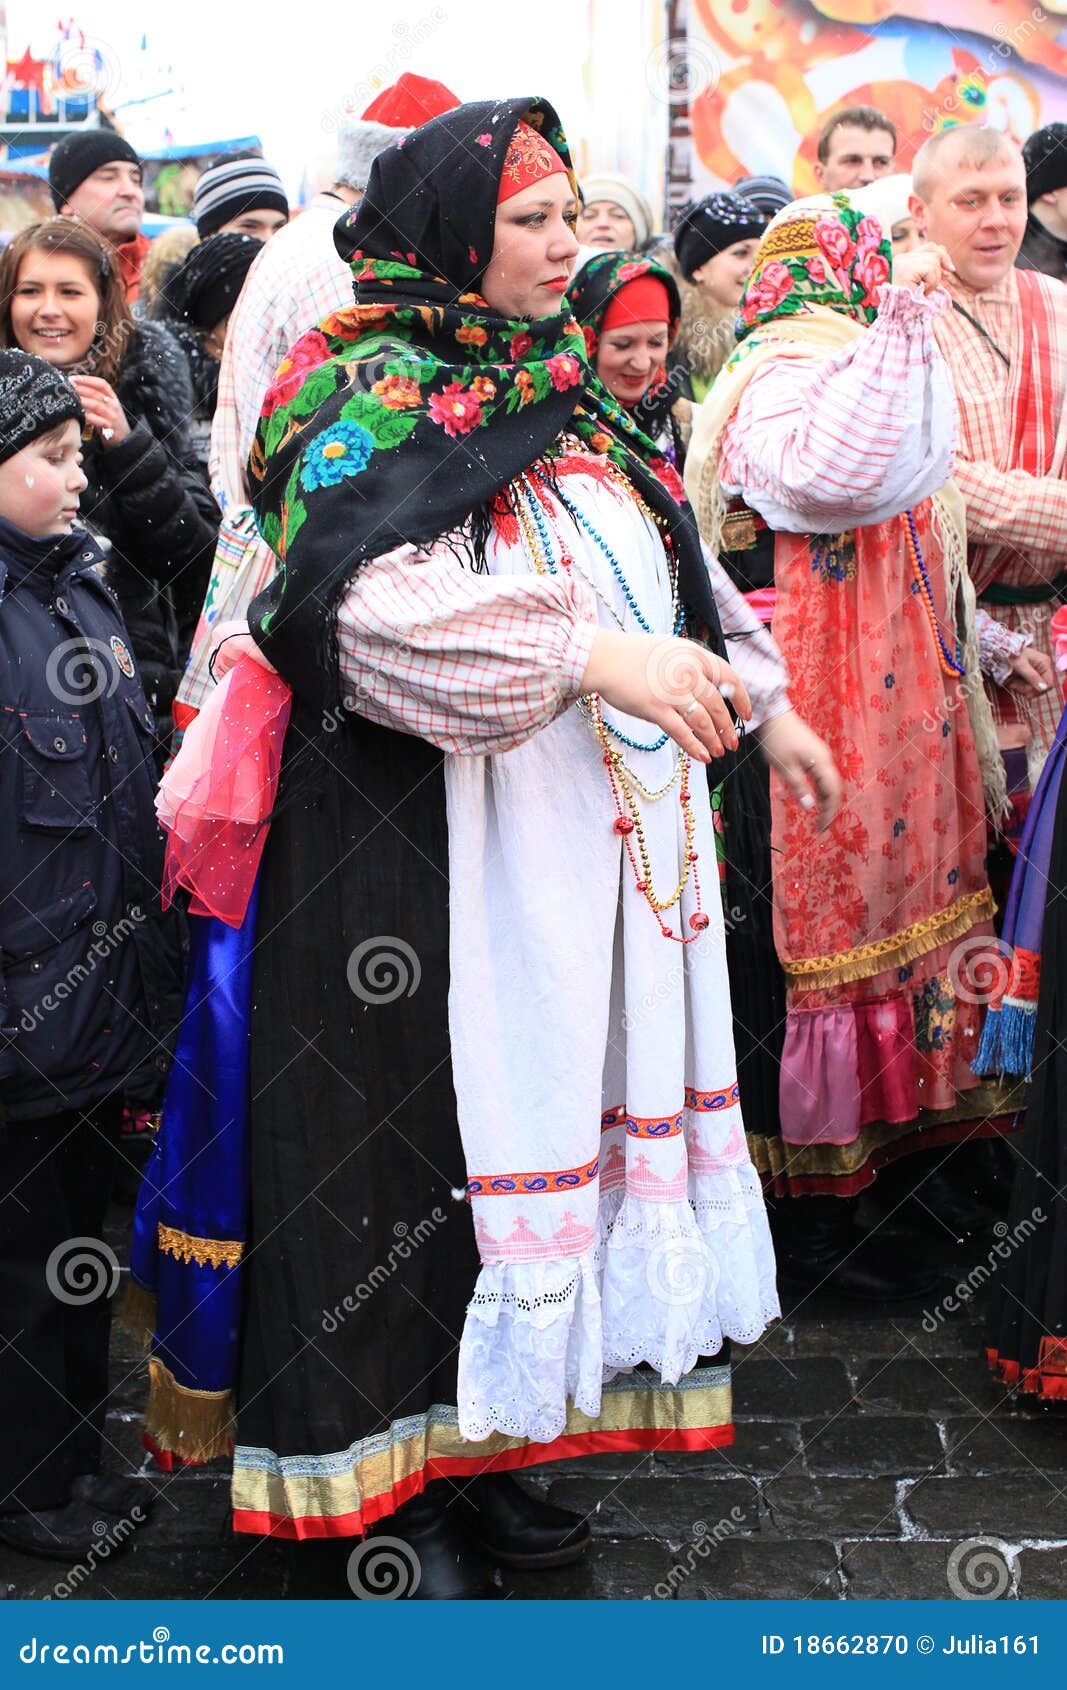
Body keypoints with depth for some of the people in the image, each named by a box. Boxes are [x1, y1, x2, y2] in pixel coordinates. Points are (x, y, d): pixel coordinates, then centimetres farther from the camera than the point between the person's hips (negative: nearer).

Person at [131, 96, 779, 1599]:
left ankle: (483, 1443, 25)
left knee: (553, 1099, 11)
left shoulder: (555, 394, 16)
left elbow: (654, 581, 26)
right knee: (427, 1125, 0)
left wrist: (730, 689, 14)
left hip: (592, 842, 8)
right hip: (430, 853, -8)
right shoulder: (375, 402, -9)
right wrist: (590, 655, -26)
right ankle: (395, 1484, 15)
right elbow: (374, 603, -26)